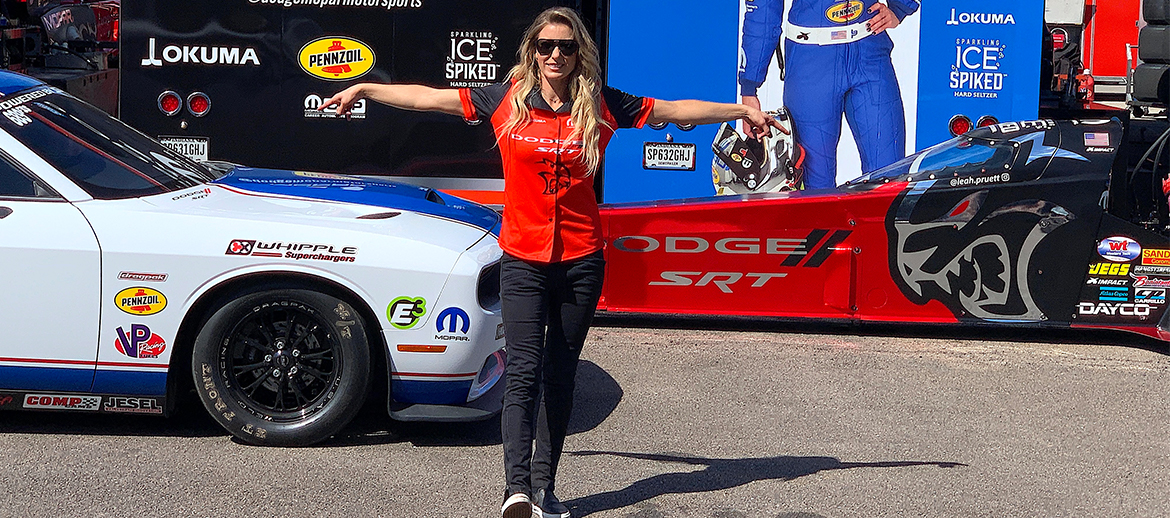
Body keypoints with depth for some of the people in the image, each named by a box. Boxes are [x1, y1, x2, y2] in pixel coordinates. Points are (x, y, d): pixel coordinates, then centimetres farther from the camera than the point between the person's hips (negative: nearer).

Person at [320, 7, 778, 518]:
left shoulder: (601, 106, 2)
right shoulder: (506, 99, 0)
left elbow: (674, 110, 10)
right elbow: (430, 97, 6)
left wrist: (741, 111, 10)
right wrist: (363, 89, 8)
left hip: (581, 259, 2)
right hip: (523, 260, -1)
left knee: (561, 376, 9)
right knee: (523, 371, -12)